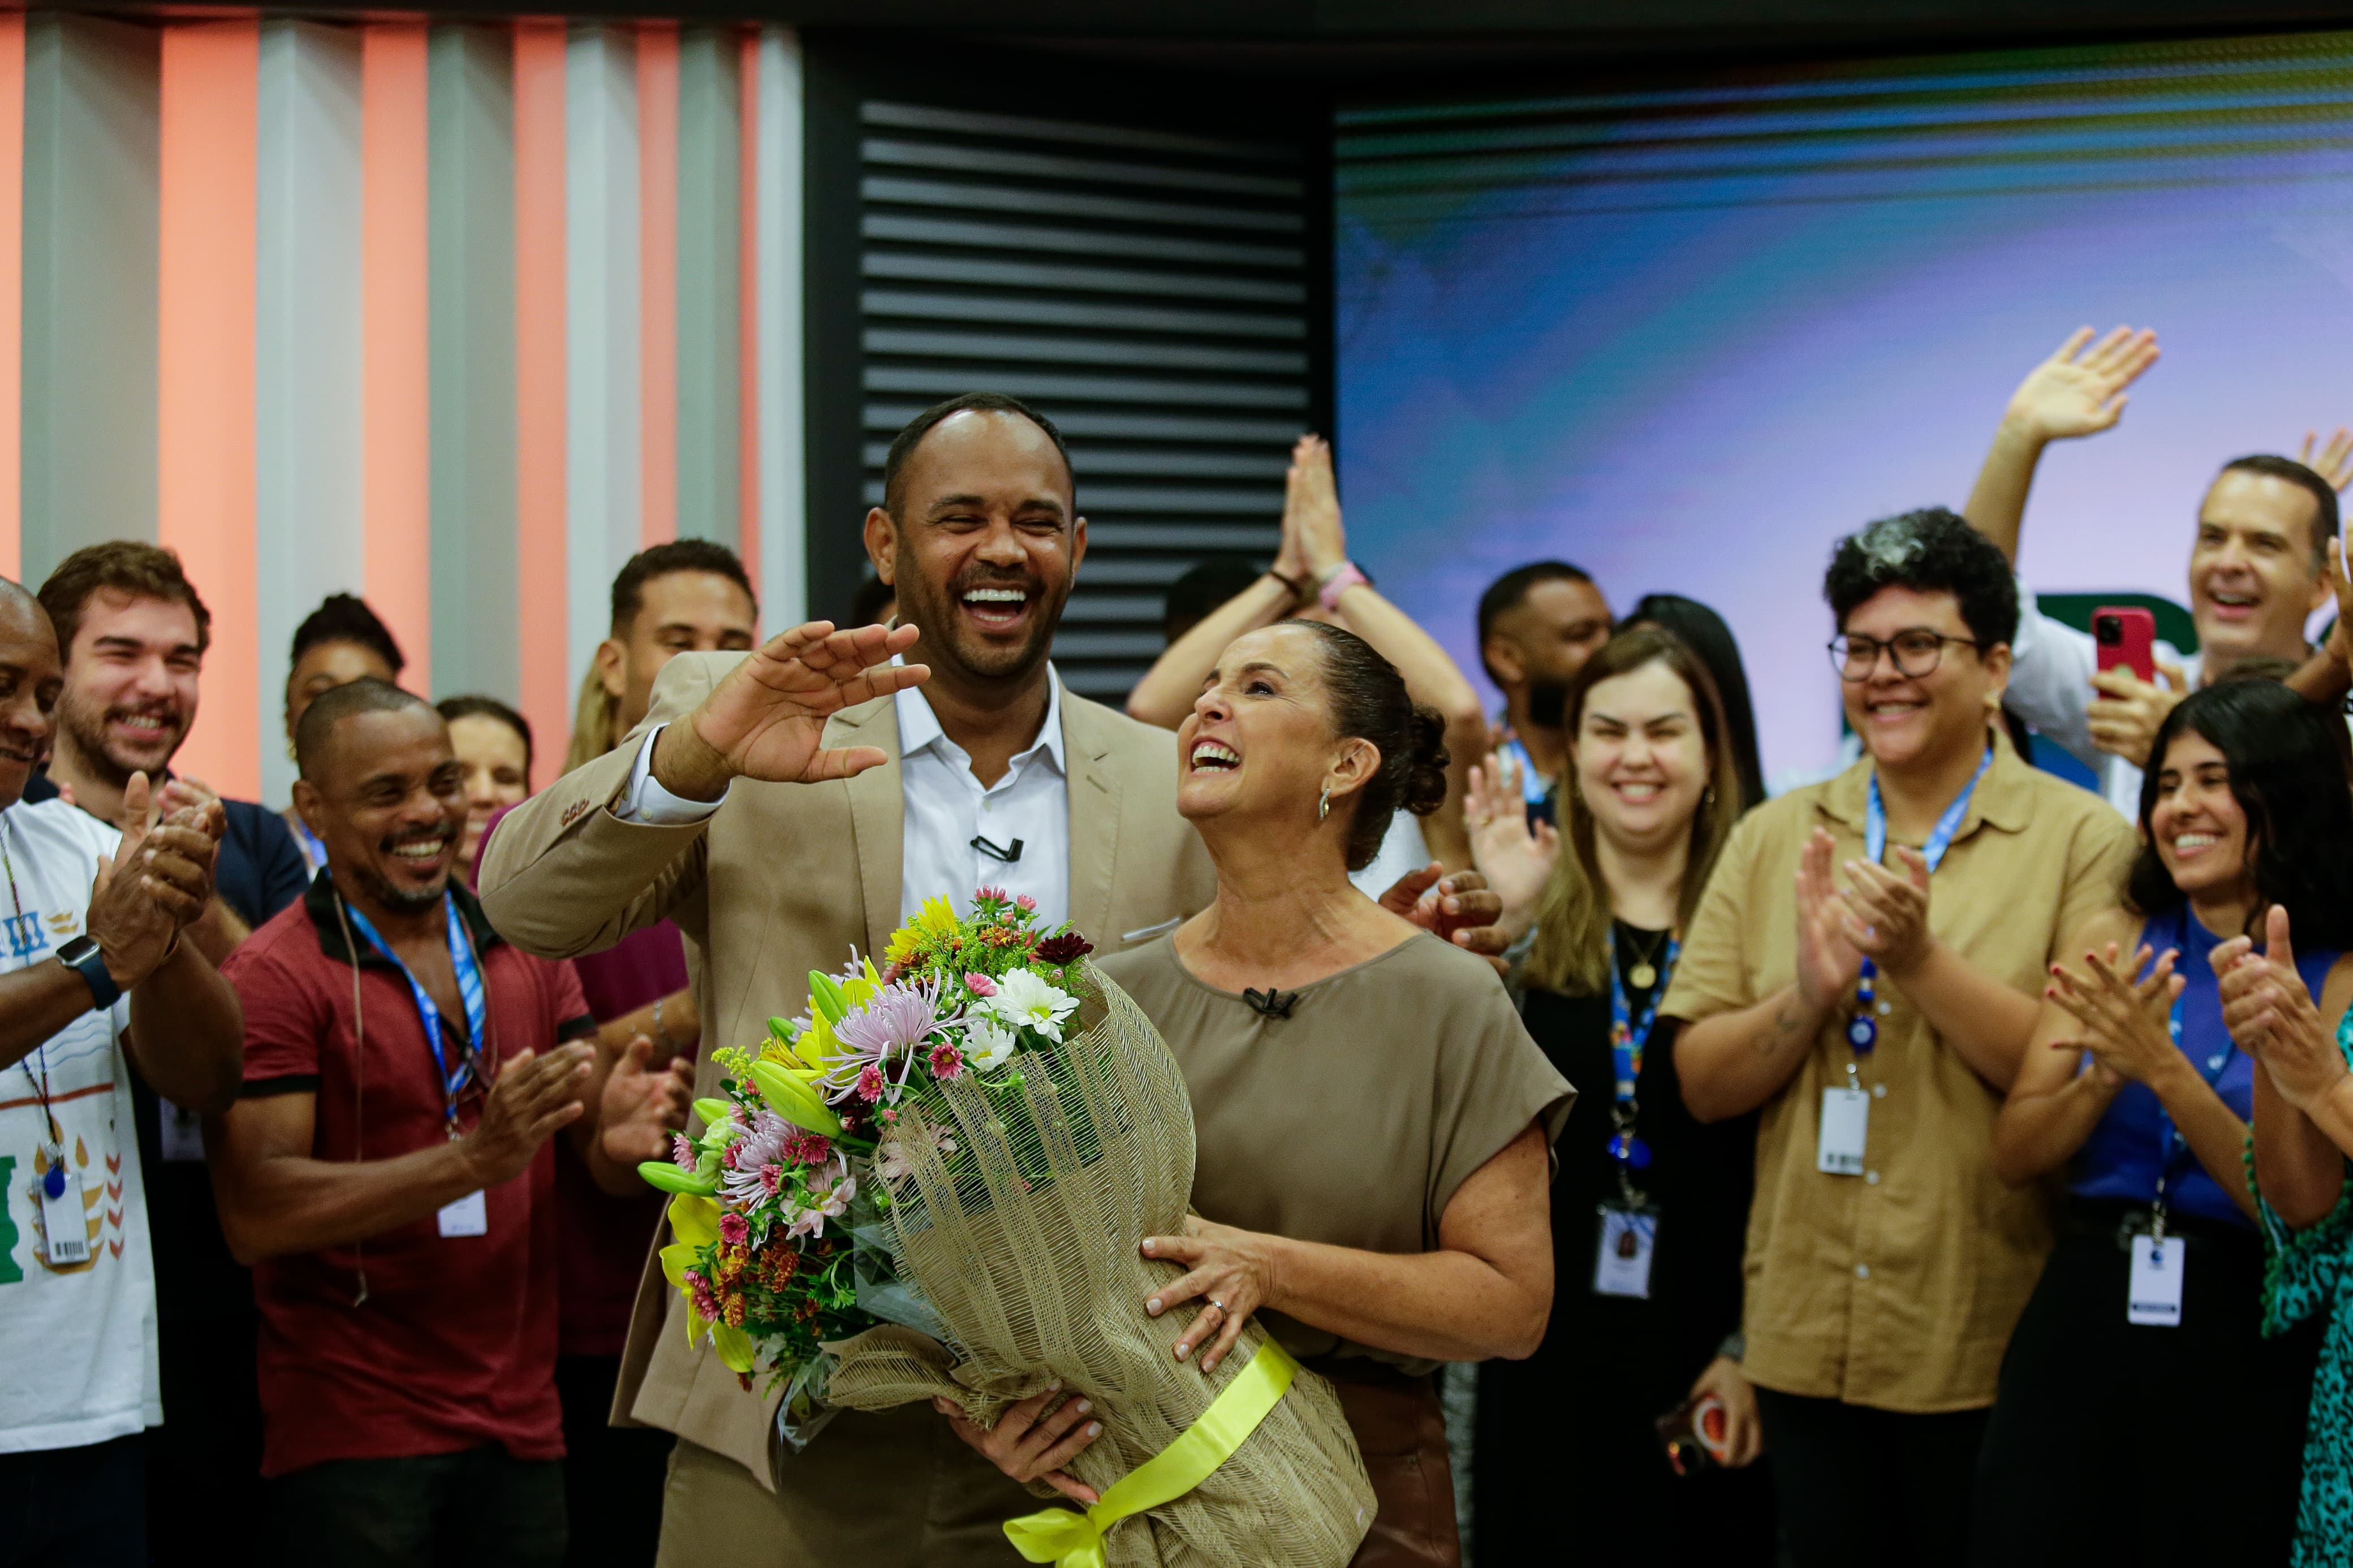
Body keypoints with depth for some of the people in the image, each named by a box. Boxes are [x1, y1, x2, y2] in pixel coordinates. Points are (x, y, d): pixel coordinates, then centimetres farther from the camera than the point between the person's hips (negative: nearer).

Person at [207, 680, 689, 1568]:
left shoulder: (527, 945, 10)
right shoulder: (276, 976, -8)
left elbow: (596, 1152, 10)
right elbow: (254, 1215, -16)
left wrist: (624, 1139, -14)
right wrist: (477, 1157, -25)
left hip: (523, 1425, 5)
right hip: (353, 1438, -5)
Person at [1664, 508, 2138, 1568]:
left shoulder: (2083, 841, -5)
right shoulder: (1775, 839, 8)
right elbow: (1702, 1085, 3)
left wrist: (1922, 962, -23)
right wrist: (1809, 994, -15)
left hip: (1989, 1359, -3)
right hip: (1805, 1344, 4)